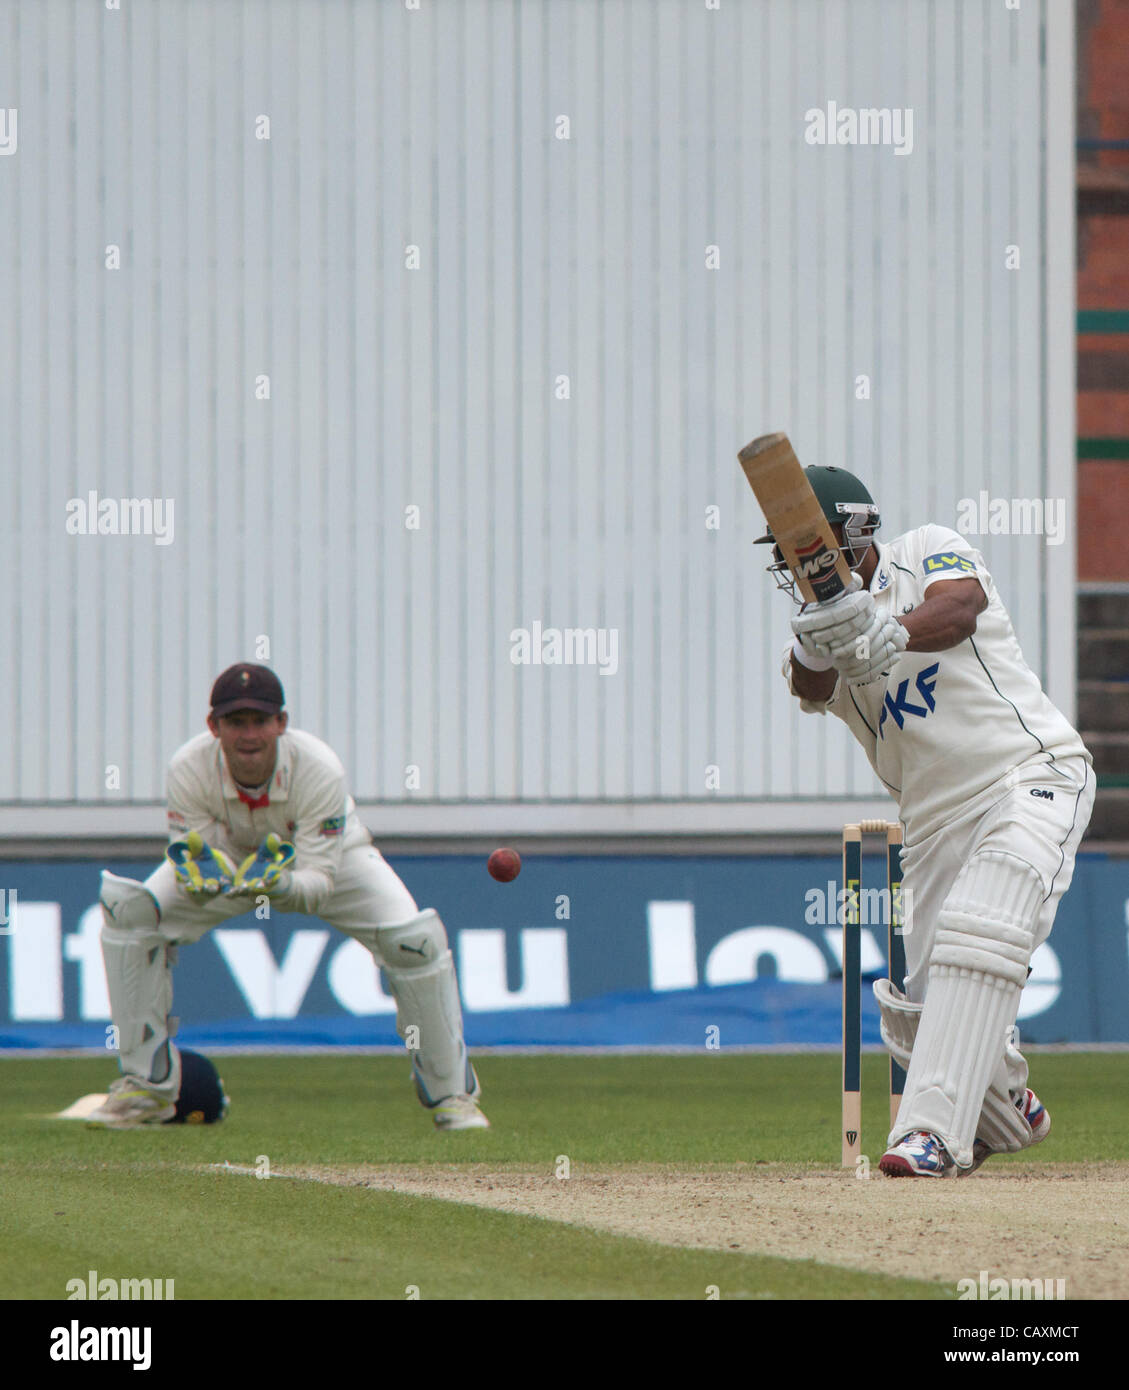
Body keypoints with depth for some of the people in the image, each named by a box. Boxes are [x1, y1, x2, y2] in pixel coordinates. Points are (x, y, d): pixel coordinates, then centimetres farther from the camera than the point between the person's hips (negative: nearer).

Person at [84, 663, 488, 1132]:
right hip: (229, 855, 2)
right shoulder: (188, 770, -32)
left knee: (414, 939, -26)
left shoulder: (320, 771, -37)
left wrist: (283, 885, -60)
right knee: (130, 914, -21)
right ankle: (146, 1088, -9)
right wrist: (200, 877, -52)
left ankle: (451, 1093, -4)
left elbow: (321, 882, -37)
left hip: (331, 854, -2)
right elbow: (189, 852, -27)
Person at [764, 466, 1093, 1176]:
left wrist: (896, 631, -46)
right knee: (916, 1009, 3)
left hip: (1031, 777, -6)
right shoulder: (817, 625, 8)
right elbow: (812, 687, -16)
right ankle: (1010, 1114, 31)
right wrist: (821, 640, -39)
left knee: (975, 934, -28)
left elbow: (960, 611, -25)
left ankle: (934, 1131, -33)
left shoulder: (929, 553, -2)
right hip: (934, 819, 6)